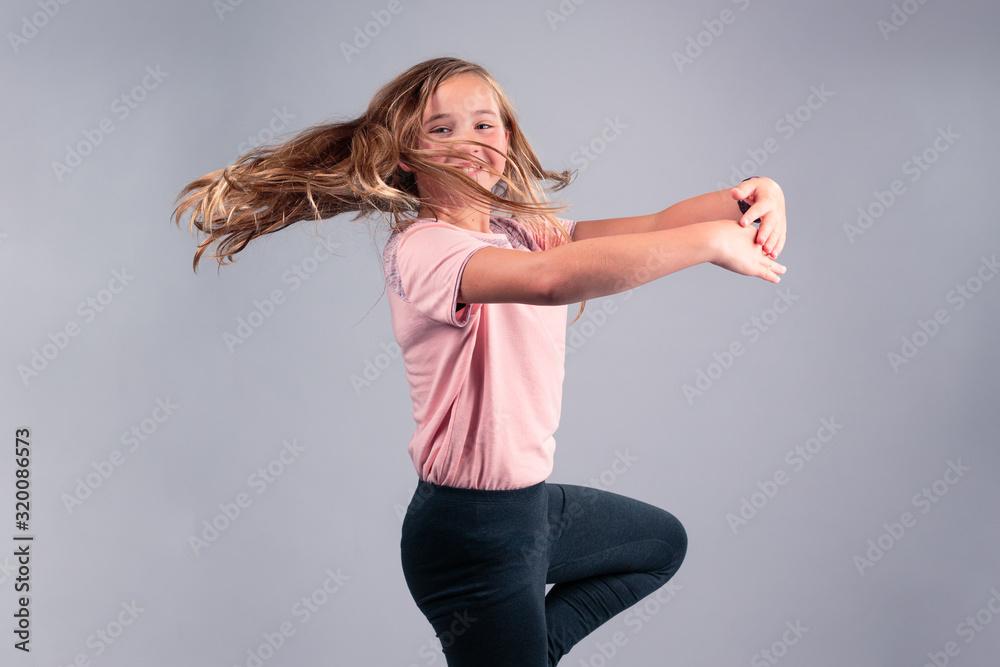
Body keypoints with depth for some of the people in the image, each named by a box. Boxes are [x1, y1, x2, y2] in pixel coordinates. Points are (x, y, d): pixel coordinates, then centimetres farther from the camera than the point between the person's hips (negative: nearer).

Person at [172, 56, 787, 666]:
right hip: (473, 531, -9)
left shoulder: (522, 230, 4)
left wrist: (746, 198, -30)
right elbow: (550, 278, -43)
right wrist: (710, 240, -38)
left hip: (532, 500, 9)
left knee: (663, 543, 30)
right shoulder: (420, 248, -23)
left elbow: (653, 227, -10)